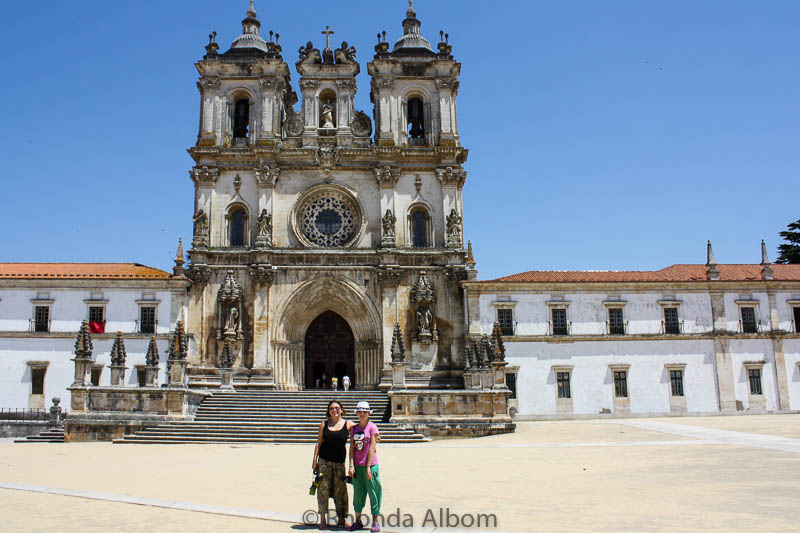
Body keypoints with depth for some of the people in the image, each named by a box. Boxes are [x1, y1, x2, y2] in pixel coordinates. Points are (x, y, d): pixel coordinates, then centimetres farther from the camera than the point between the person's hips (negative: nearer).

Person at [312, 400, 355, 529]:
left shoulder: (348, 424, 2)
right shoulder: (324, 424, 6)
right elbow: (319, 442, 7)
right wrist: (314, 460, 3)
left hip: (339, 461, -1)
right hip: (324, 460, 1)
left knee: (339, 490, 1)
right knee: (323, 488, 1)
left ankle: (341, 519, 12)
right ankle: (323, 519, 10)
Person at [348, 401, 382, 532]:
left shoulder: (372, 427, -4)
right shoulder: (354, 428, 8)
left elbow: (372, 447, -9)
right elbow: (352, 447, 6)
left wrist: (368, 467, -12)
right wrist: (351, 465, -3)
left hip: (370, 465, -4)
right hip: (357, 466, 4)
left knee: (373, 492, 1)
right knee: (358, 492, 9)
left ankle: (375, 522, 9)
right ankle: (358, 521, 18)